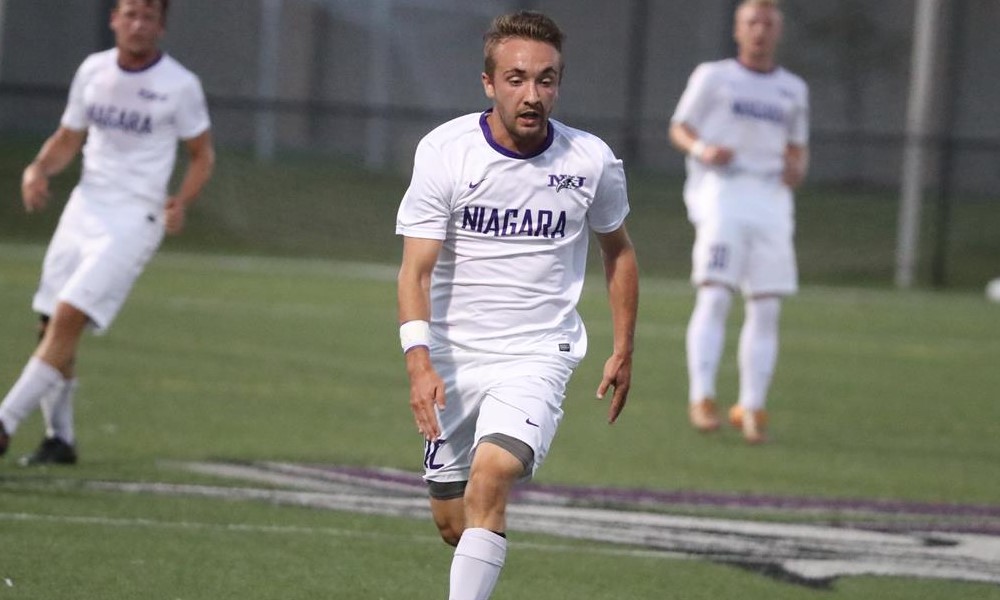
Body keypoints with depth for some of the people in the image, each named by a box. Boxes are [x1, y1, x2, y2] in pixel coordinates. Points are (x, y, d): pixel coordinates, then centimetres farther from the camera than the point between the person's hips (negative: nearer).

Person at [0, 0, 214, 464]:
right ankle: (59, 438, 18)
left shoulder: (180, 86, -7)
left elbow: (202, 154, 4)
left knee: (67, 320, -17)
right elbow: (67, 140, 16)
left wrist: (180, 203, -13)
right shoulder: (93, 70, 6)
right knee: (52, 324, 4)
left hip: (134, 220, -6)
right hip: (84, 207, 6)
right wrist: (39, 170, -5)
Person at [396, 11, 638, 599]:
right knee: (452, 521, 6)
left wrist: (624, 350, 15)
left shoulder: (591, 161, -5)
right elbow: (416, 270, -13)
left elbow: (618, 249, 15)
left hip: (537, 356, -1)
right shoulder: (445, 151, -10)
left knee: (490, 477, -26)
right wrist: (420, 362, -27)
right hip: (453, 356, 1)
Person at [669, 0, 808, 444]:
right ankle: (701, 399, -18)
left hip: (771, 202, 4)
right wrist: (703, 149, -15)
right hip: (722, 194, -4)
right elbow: (679, 129, 7)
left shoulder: (793, 89, 15)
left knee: (766, 307, -2)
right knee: (715, 296, -16)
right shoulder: (712, 76, 6)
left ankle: (752, 409, 2)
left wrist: (798, 169, -1)